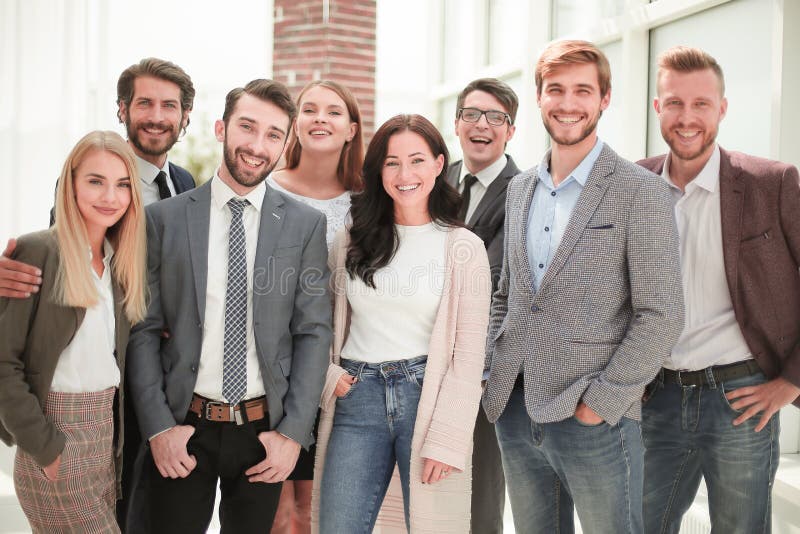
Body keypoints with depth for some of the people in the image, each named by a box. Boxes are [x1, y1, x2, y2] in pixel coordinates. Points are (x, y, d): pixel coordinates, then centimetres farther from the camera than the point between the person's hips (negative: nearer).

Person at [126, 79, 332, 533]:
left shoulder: (306, 224, 0)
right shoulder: (164, 218, -1)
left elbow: (314, 333, -2)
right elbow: (145, 330, -1)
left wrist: (292, 432, -7)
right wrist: (158, 426, -7)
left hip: (266, 428, 1)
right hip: (182, 427, 0)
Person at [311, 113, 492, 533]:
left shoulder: (463, 248, -2)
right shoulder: (351, 242, 8)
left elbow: (468, 355, -5)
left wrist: (446, 440, -11)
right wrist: (329, 376, 0)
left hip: (428, 397, -2)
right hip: (357, 399, 3)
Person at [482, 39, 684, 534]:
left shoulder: (641, 191, -9)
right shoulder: (520, 188, 11)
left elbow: (662, 315, -13)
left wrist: (602, 401, -16)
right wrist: (490, 365, 7)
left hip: (597, 420, -6)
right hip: (515, 410, 6)